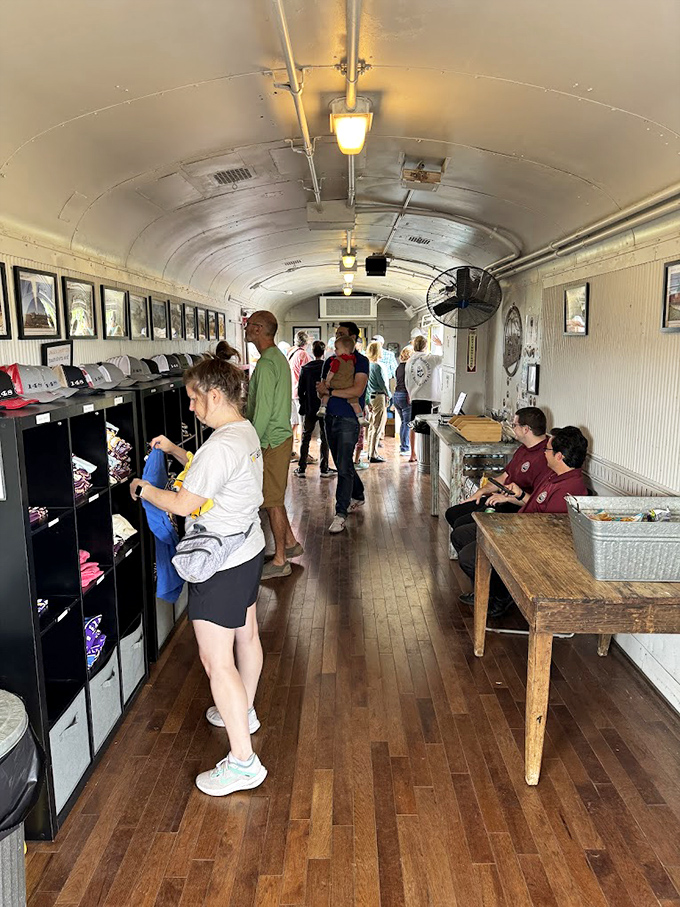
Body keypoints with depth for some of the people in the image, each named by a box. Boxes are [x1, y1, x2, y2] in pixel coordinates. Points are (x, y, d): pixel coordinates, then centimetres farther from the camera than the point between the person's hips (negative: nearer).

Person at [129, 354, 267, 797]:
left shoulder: (221, 446, -27)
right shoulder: (245, 430, 5)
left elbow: (182, 504, -22)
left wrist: (143, 489, -6)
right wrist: (176, 451, 16)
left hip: (222, 564, -10)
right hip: (248, 550, 11)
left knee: (217, 661, -2)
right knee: (246, 635, 25)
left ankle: (243, 762, 7)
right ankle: (243, 713, 47)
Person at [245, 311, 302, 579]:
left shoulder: (266, 363, -20)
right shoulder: (278, 357, 12)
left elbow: (263, 410, -23)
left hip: (271, 441, -10)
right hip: (280, 435, 10)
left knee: (272, 501, -1)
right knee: (274, 497, 20)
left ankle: (279, 561, 9)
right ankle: (290, 543, 32)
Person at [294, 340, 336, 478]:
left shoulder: (305, 368, -3)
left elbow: (300, 390, -1)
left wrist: (303, 405, 12)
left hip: (309, 409, 1)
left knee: (305, 438, 9)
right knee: (325, 438, 7)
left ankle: (301, 469, 8)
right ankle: (324, 469, 8)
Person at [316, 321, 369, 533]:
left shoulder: (360, 361, -6)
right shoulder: (330, 361, 15)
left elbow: (357, 390, -19)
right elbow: (321, 391, 15)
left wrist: (329, 391, -15)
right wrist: (322, 390, -9)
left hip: (348, 419, -7)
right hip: (331, 418, 7)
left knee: (344, 467, -10)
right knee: (342, 465, 16)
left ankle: (341, 513, -6)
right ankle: (358, 497, 35)